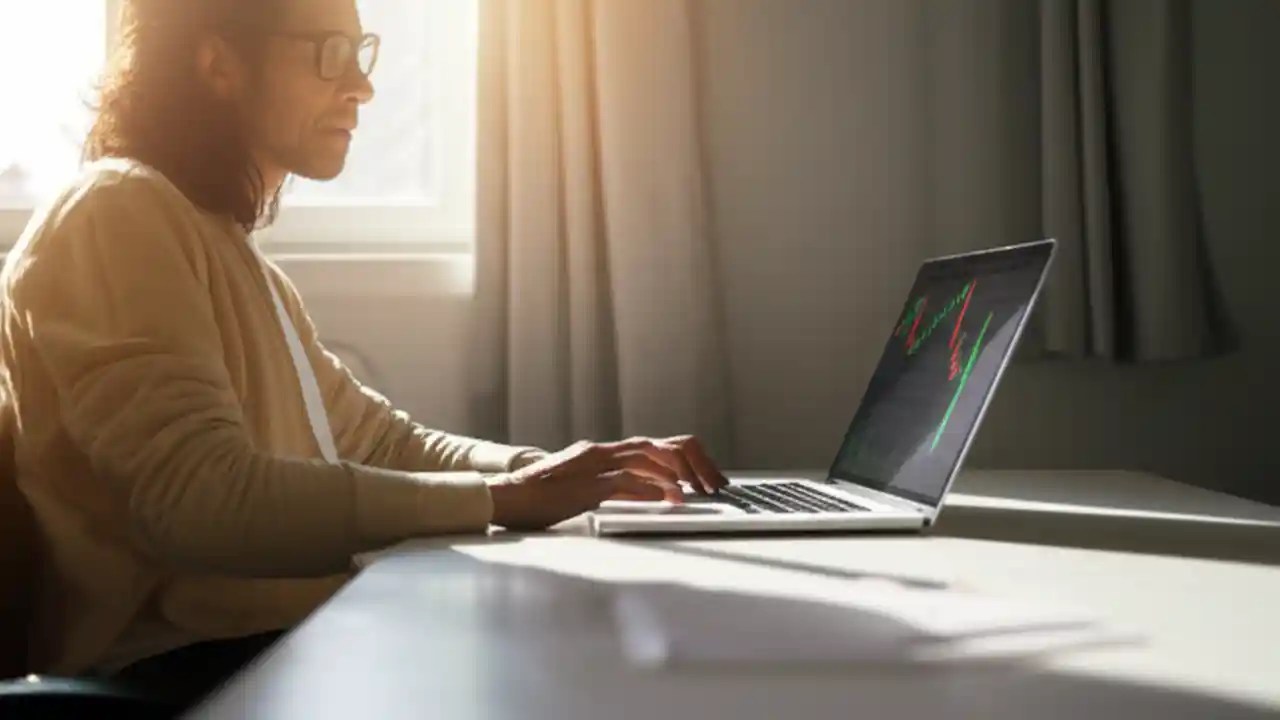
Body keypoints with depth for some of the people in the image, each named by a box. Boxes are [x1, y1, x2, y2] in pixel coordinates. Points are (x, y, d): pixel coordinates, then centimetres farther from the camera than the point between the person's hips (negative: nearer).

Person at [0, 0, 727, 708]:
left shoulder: (239, 254, 19)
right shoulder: (120, 211, -12)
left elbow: (381, 442, 15)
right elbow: (203, 500, -25)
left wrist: (563, 469, -2)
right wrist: (499, 497, -22)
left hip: (286, 637, 9)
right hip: (181, 666, -9)